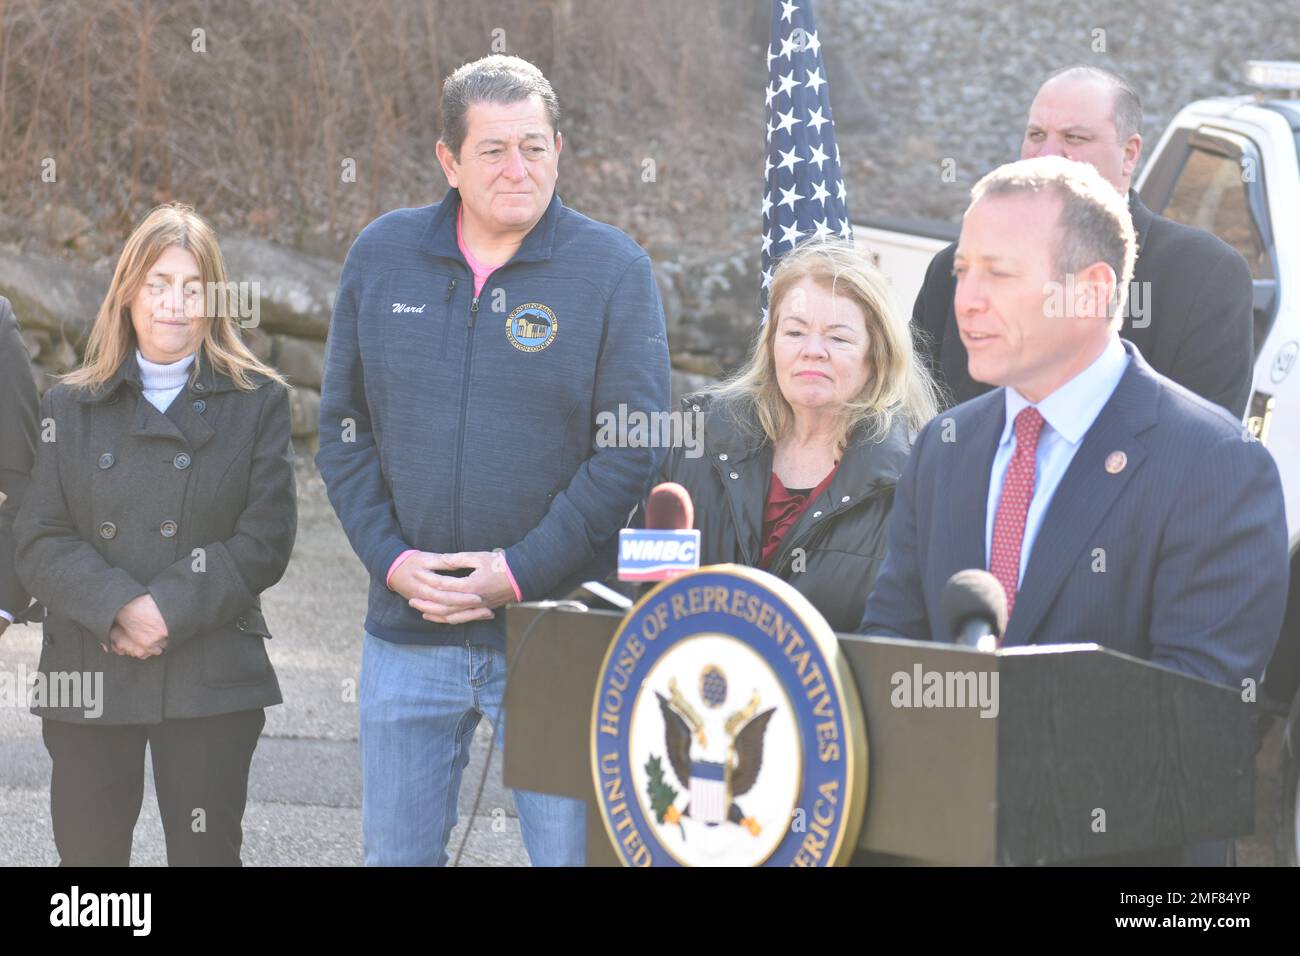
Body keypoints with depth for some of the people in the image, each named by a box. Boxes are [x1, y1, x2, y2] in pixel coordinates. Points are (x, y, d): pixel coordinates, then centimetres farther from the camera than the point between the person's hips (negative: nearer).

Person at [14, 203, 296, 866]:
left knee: (205, 855, 3)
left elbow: (265, 541, -4)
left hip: (211, 682, -1)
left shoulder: (258, 402, 5)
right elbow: (40, 544, 0)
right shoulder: (71, 407, 10)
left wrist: (172, 610, -15)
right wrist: (120, 607, -17)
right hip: (89, 681, 2)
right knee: (89, 856, 4)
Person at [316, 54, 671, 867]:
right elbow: (343, 426, 9)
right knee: (396, 852, 11)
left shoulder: (614, 270, -4)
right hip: (408, 631, 3)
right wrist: (390, 558, -4)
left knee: (573, 849, -1)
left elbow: (634, 449, -7)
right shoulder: (383, 255, 6)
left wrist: (520, 572, -13)